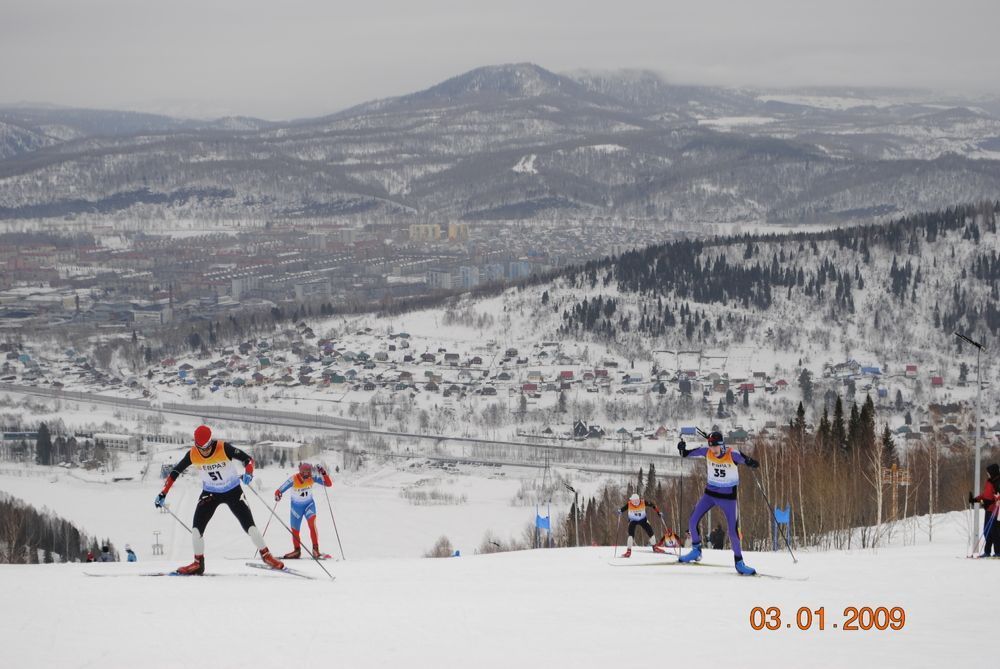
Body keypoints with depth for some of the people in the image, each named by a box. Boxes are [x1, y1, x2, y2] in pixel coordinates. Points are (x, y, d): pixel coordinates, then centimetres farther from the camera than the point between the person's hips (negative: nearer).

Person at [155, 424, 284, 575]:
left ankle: (266, 556, 8)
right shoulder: (192, 455, -17)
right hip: (210, 493, 3)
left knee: (249, 525, -8)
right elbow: (175, 472, -4)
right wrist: (163, 493, -7)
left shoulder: (224, 448, -27)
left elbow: (247, 459, -23)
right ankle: (198, 563, 4)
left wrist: (248, 473, -44)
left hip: (233, 491, -2)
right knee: (197, 527, -10)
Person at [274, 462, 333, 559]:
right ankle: (297, 551, 34)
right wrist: (277, 495, -51)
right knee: (295, 530, 10)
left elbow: (329, 484, -19)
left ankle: (316, 550, -23)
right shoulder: (293, 480, -26)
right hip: (296, 506, 0)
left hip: (309, 504, 0)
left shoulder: (312, 478, -20)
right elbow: (279, 490, -27)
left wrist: (323, 473, -35)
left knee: (312, 524, -26)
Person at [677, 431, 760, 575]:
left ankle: (739, 562, 10)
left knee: (733, 531, -6)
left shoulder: (732, 454, -21)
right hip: (710, 493, 4)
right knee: (693, 521, -4)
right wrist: (682, 449, -23)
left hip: (728, 495, -4)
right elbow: (687, 454, -2)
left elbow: (747, 461, -28)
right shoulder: (706, 452, -10)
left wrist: (752, 463, -50)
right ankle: (696, 551, 18)